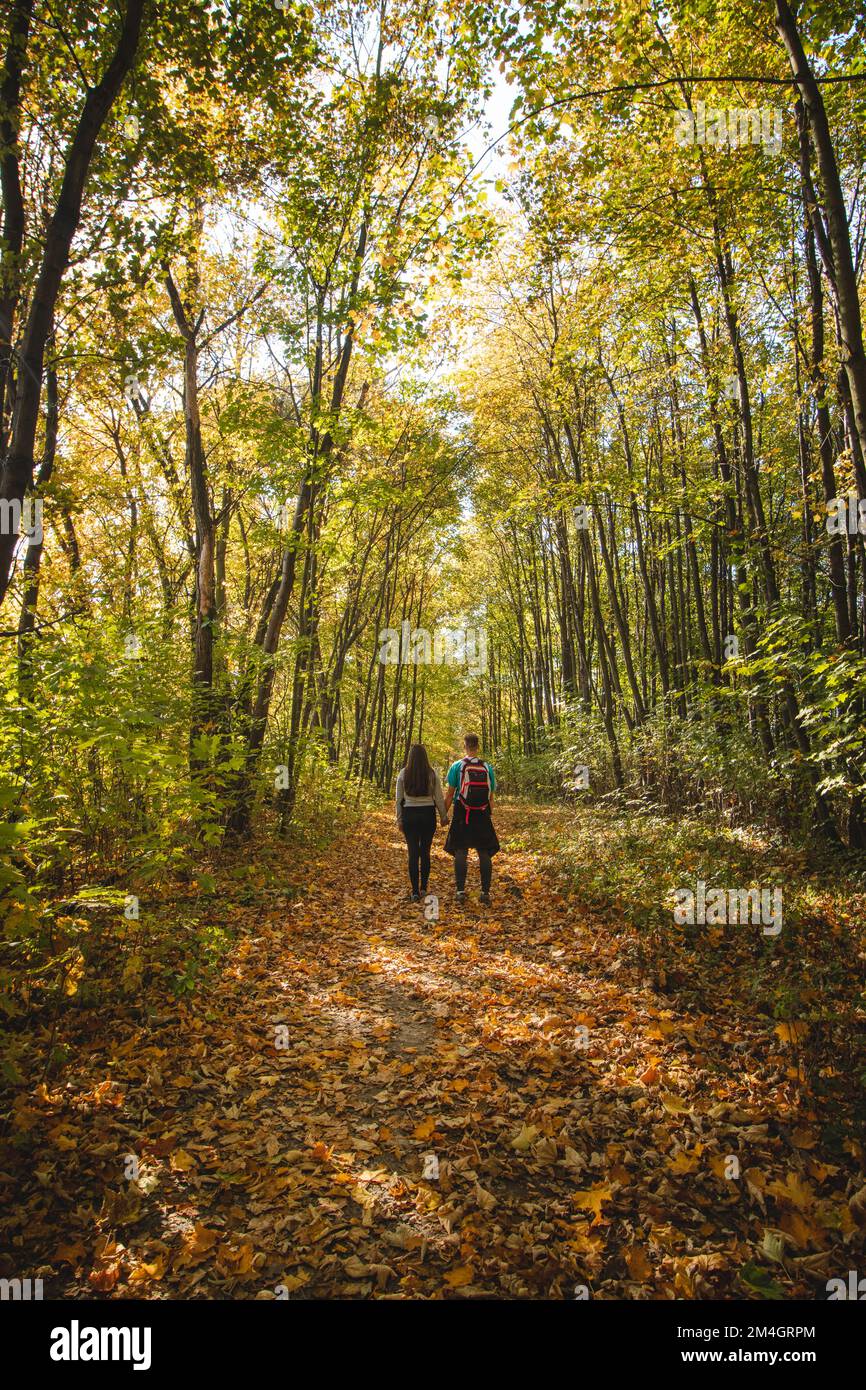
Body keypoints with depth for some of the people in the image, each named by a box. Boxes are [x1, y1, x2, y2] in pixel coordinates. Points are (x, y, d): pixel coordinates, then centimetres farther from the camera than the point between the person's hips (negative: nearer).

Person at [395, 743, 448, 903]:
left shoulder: (403, 774, -3)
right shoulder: (433, 774, -5)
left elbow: (399, 799, 1)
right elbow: (439, 798, -2)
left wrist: (399, 819, 10)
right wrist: (444, 816, 10)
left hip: (409, 815, 0)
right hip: (428, 814, 0)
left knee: (413, 853, 4)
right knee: (425, 852, 14)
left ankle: (415, 891, 2)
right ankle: (424, 887, 20)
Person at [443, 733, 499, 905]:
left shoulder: (457, 766, -3)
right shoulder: (487, 768, 5)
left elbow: (450, 794, -4)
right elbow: (491, 796, 9)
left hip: (462, 815, -2)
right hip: (482, 815, 2)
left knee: (460, 852, 3)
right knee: (485, 853, 6)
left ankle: (461, 891, 1)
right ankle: (486, 892, 6)